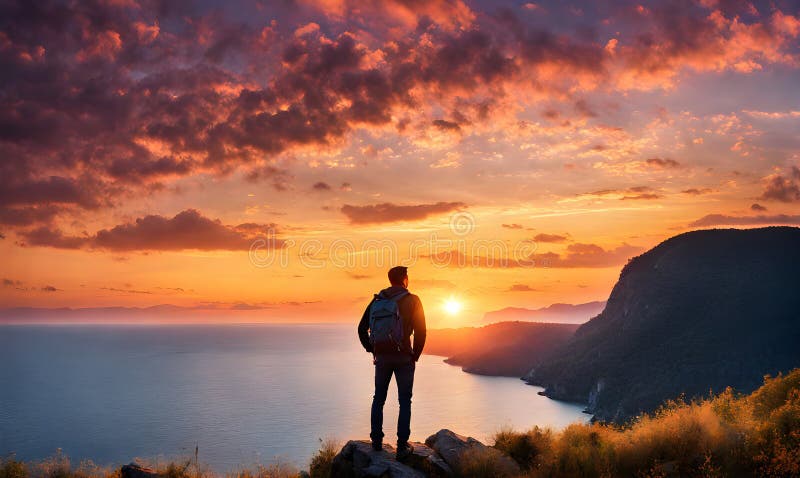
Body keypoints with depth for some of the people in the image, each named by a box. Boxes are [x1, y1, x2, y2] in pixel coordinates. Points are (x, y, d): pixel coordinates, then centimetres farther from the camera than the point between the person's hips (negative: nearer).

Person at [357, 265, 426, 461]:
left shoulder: (377, 300, 5)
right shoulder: (412, 300, -6)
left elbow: (362, 329, 5)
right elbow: (420, 331, -11)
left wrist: (372, 350, 13)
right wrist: (415, 355, 0)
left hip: (381, 356, 3)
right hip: (403, 357, -3)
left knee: (378, 399, 17)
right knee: (405, 402, 5)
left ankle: (376, 441, 18)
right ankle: (402, 446, 3)